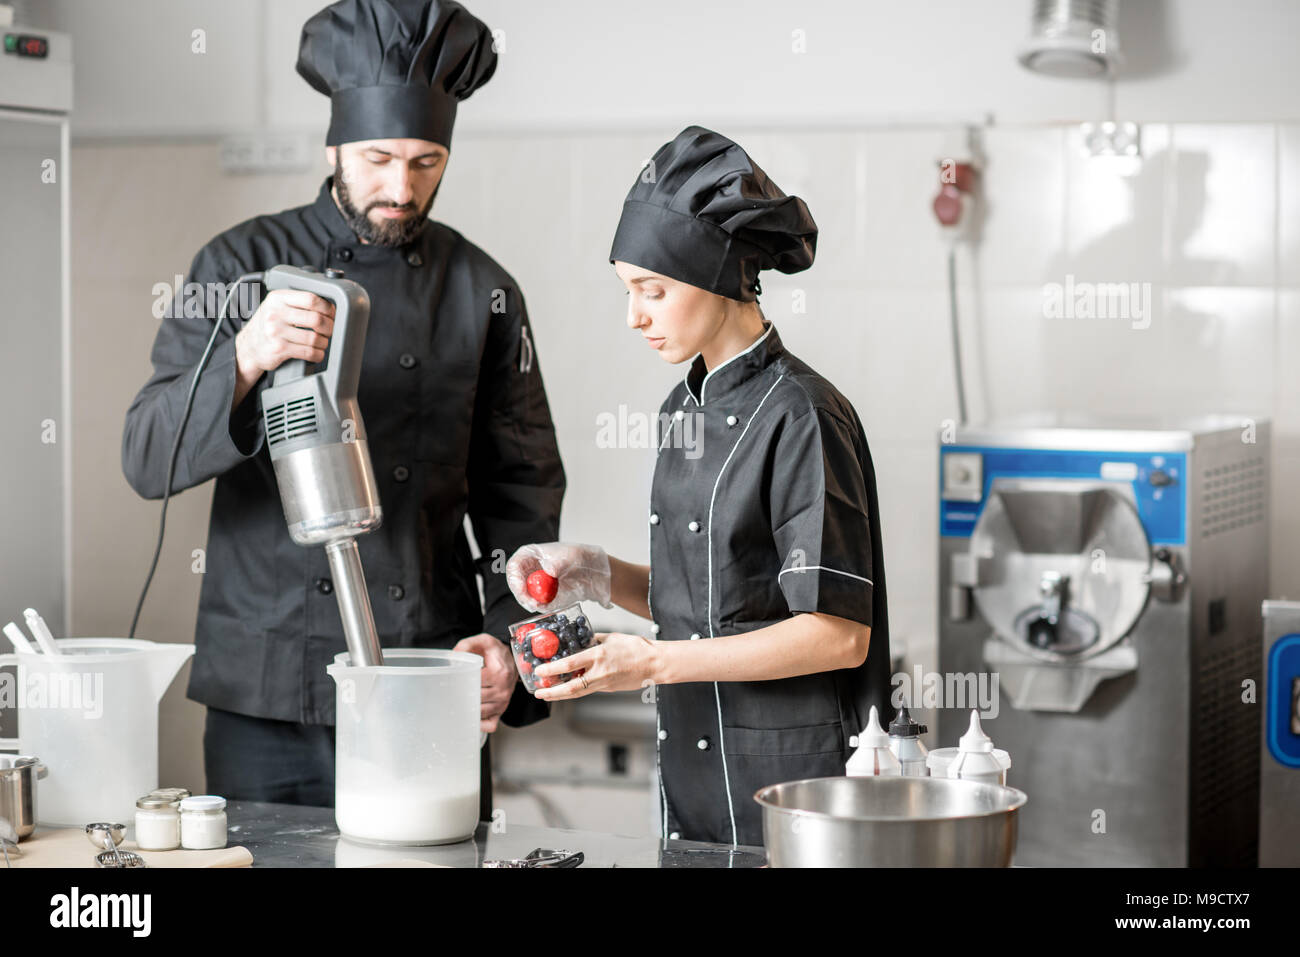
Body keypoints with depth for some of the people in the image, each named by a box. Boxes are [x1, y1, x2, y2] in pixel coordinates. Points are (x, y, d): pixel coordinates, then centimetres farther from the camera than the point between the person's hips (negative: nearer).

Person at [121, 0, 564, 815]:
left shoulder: (483, 292, 6)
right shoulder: (244, 266, 2)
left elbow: (522, 496, 8)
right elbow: (151, 459, -7)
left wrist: (508, 637, -8)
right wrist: (246, 360, -25)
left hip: (430, 695, 1)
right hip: (265, 698, -1)